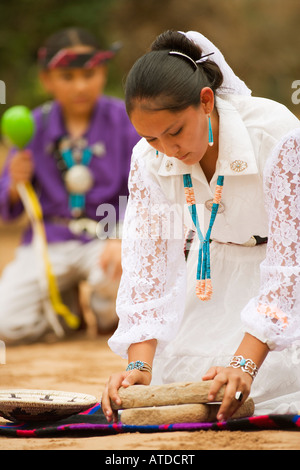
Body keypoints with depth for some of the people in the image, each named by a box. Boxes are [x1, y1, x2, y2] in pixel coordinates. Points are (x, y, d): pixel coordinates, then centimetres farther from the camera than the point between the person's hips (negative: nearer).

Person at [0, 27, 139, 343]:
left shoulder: (123, 119, -2)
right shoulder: (34, 126, 4)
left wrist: (120, 239, -26)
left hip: (107, 234, -2)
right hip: (49, 240, 2)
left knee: (115, 274, -38)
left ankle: (107, 312, 1)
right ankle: (66, 306, 15)